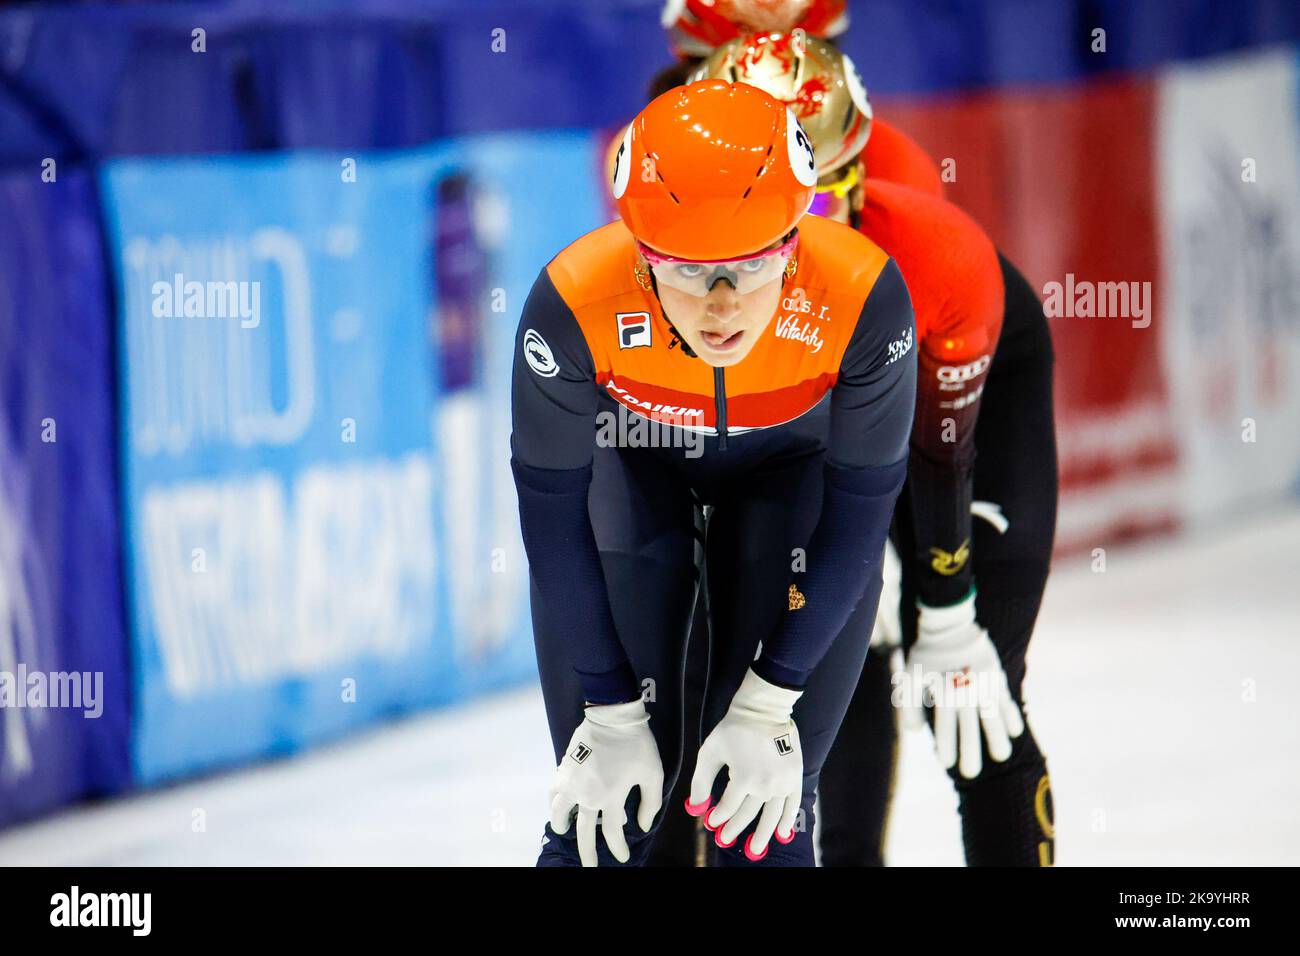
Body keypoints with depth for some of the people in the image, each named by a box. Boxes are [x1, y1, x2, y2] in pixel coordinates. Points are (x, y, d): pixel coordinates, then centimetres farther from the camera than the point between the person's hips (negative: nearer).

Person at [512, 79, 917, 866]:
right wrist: (612, 713, -15)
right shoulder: (575, 303, -36)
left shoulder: (862, 298, -36)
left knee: (762, 814, -5)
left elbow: (860, 508, -20)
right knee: (603, 811, -6)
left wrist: (767, 704, -18)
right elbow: (552, 515, -19)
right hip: (630, 460, 0)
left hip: (794, 463, 0)